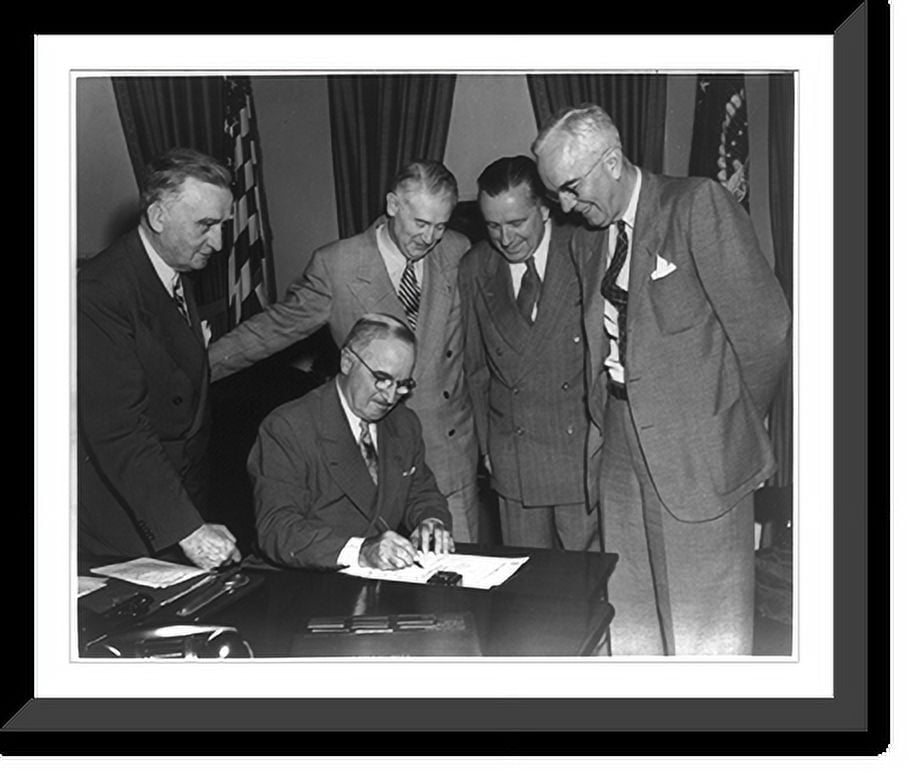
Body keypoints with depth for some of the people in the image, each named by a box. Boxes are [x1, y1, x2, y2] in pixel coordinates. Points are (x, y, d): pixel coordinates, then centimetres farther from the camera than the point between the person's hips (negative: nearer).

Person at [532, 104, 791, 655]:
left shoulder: (700, 206, -10)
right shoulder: (587, 243, 12)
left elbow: (766, 329, -11)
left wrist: (732, 426, 0)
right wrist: (605, 432, 4)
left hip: (699, 461, -6)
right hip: (621, 451, 6)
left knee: (703, 625, 5)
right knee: (629, 618, 12)